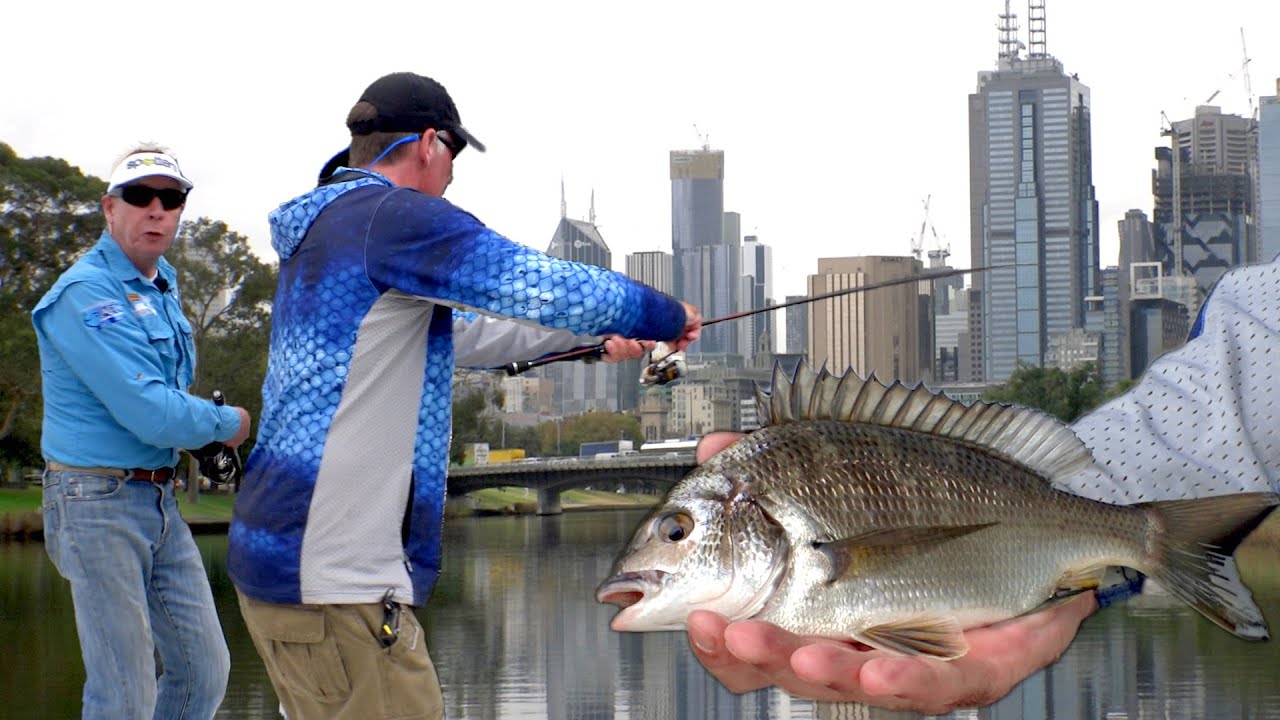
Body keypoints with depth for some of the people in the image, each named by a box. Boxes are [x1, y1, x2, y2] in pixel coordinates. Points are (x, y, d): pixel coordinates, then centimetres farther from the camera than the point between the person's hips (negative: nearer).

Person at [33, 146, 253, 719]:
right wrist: (228, 424, -5)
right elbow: (150, 415, -22)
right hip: (100, 501, -9)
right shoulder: (84, 294, -16)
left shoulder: (163, 285, 13)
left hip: (161, 498, 9)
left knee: (204, 672, 10)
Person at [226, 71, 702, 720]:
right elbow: (548, 288, -18)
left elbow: (447, 336, 30)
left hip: (282, 561, 10)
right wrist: (666, 317, 0)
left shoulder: (320, 231, 20)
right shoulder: (391, 216, -12)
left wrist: (593, 334, 32)